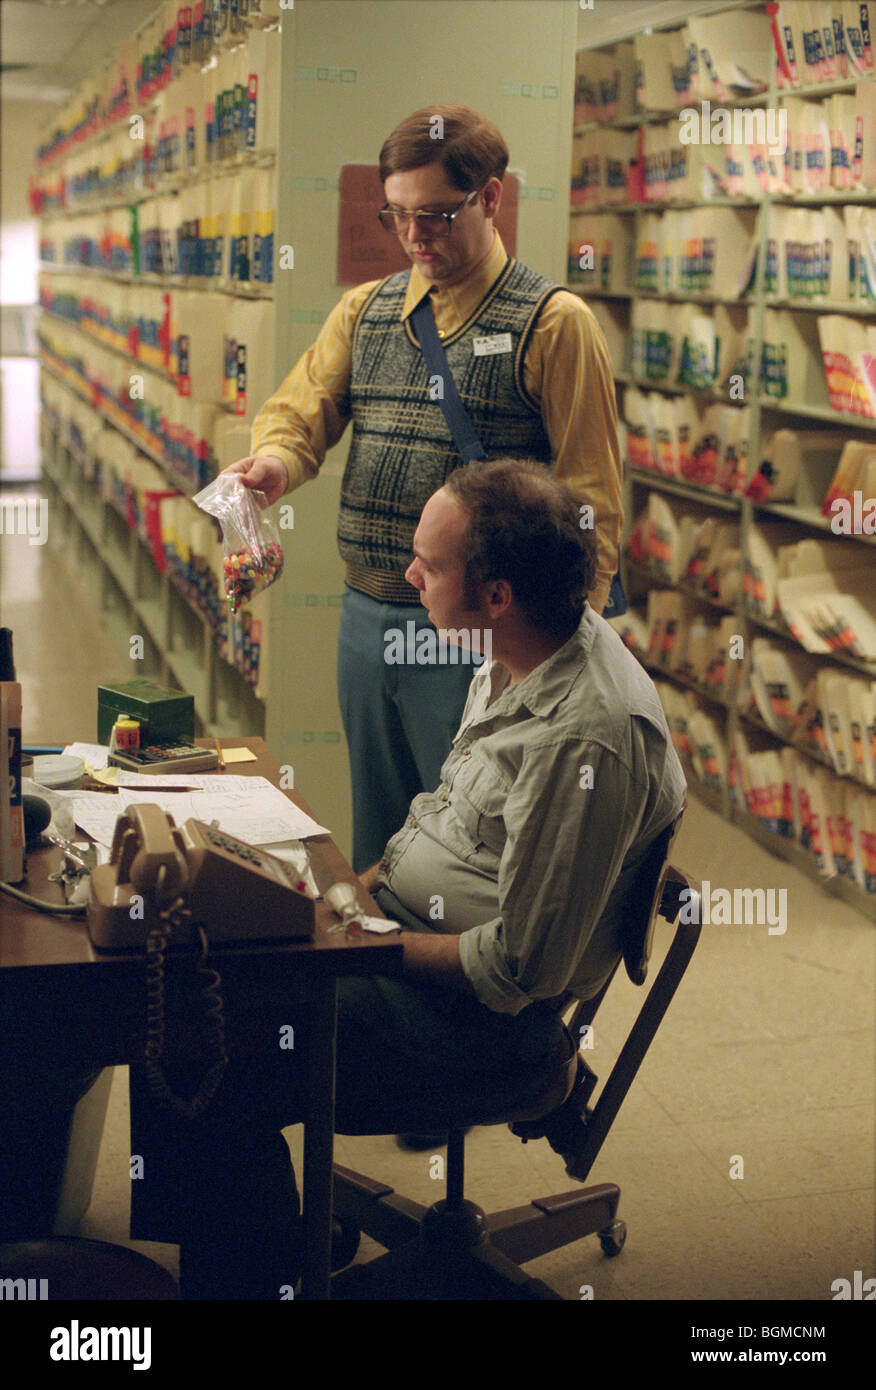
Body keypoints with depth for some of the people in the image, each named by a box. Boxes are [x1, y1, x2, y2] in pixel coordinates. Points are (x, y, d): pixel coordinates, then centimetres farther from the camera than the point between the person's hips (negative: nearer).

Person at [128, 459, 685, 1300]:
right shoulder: (517, 658, 0)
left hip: (482, 1014, -9)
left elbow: (520, 967, -25)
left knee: (212, 1078, -18)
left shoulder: (590, 739, -30)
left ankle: (252, 1281, 8)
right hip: (403, 919, 10)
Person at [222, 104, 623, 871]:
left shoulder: (553, 323, -6)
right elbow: (302, 410, 10)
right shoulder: (363, 311, 12)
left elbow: (590, 499, -7)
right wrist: (274, 460, -15)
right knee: (376, 848, 17)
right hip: (366, 615, 6)